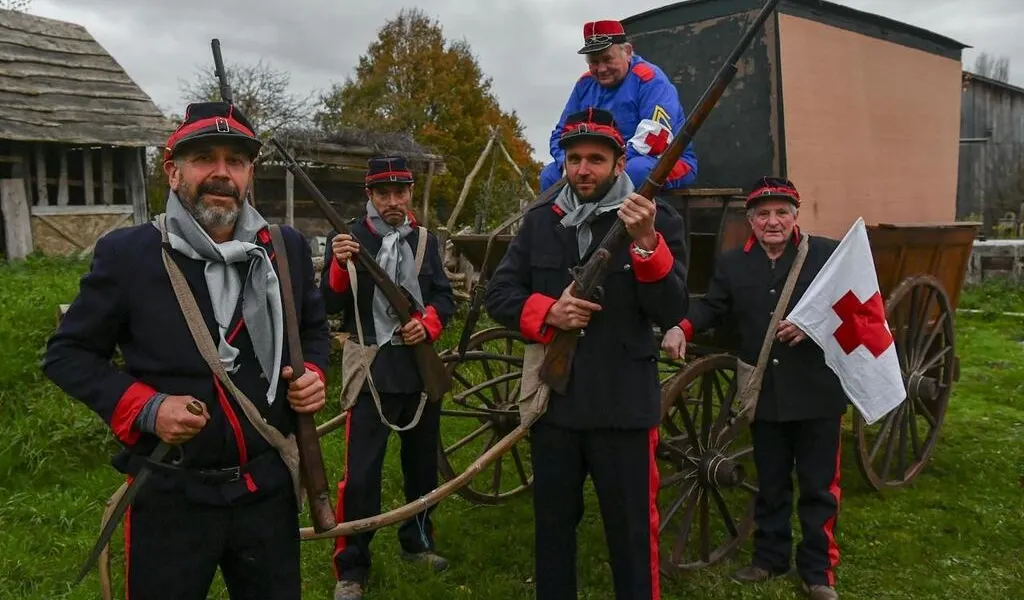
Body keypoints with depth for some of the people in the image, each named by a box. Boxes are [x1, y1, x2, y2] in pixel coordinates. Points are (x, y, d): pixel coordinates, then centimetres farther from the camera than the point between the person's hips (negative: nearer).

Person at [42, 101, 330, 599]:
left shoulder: (287, 248, 1)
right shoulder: (126, 253, -9)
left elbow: (314, 328, 17)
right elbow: (67, 353, -1)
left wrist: (314, 374, -4)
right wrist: (146, 408, -15)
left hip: (269, 487, 3)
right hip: (171, 496, -3)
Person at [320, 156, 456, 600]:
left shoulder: (426, 240, 8)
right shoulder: (347, 238, -4)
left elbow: (445, 298, 9)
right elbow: (331, 306, -8)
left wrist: (427, 324, -11)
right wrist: (340, 266, -26)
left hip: (423, 367, 5)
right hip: (373, 371, -4)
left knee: (423, 464, 17)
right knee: (360, 475, -6)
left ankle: (417, 541, 37)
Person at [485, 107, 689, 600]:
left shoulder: (657, 220, -5)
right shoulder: (540, 221, 7)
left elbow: (671, 311, -14)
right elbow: (498, 294, 4)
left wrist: (646, 244, -28)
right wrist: (548, 312, -14)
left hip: (624, 407, -3)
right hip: (552, 401, 4)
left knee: (632, 533, 8)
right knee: (552, 526, 19)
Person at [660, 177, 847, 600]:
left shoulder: (827, 254, -1)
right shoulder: (732, 264, 7)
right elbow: (712, 306, 4)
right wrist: (681, 328, -16)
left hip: (816, 394, -2)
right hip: (764, 394, 2)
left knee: (818, 486, 8)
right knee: (770, 484, 16)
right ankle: (770, 557, 33)